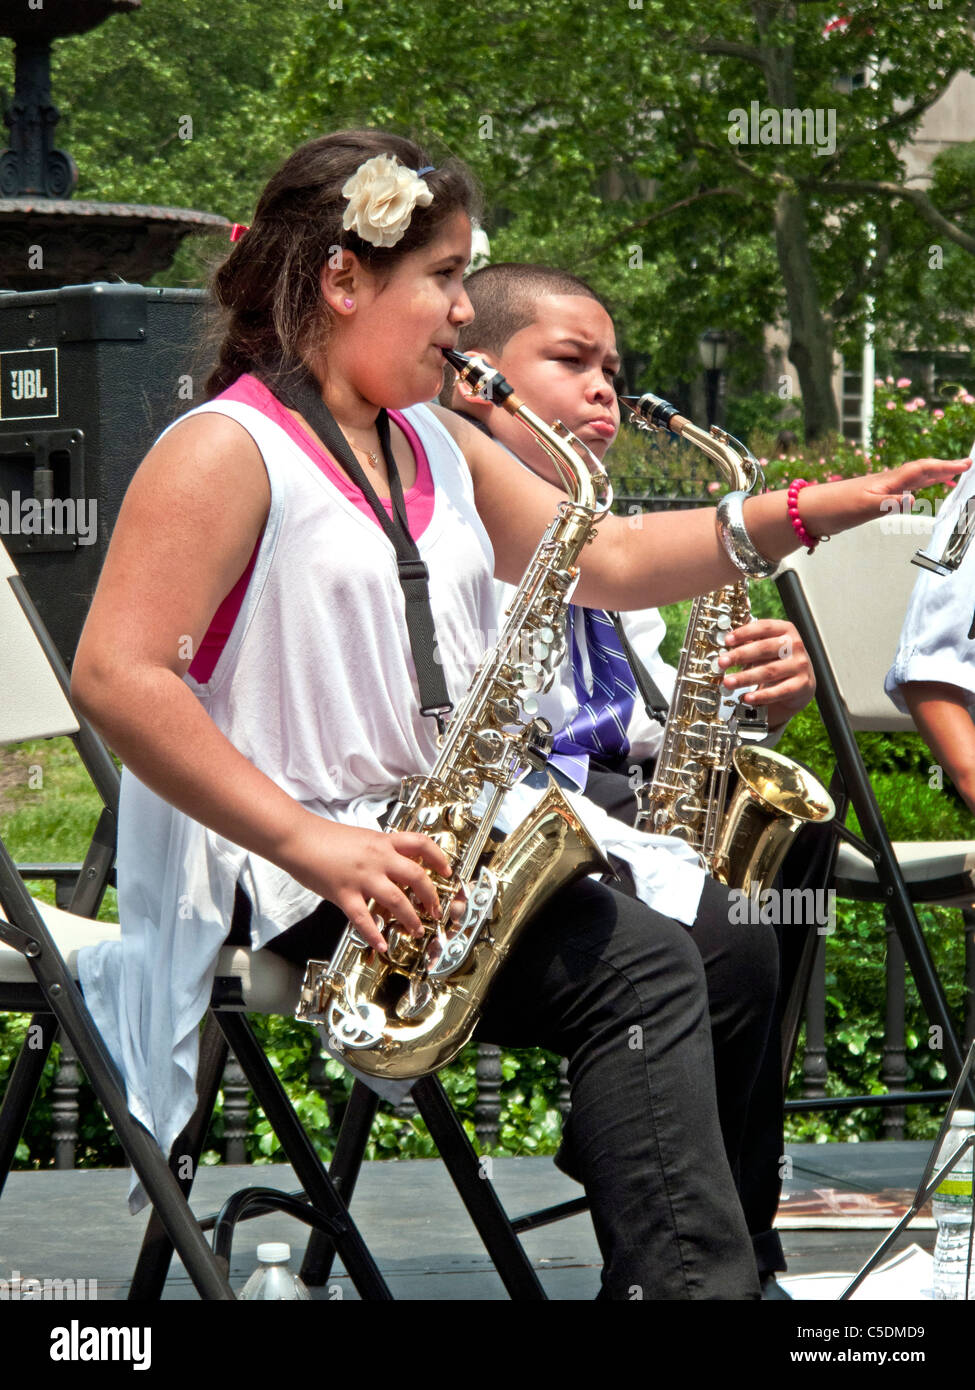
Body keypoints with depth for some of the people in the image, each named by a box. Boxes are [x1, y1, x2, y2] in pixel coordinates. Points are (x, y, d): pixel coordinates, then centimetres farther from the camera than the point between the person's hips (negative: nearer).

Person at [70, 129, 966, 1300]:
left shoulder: (437, 450, 18)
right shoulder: (226, 453, -10)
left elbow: (610, 561, 22)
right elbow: (115, 675, -19)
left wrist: (819, 511, 11)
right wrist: (309, 842, -25)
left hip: (444, 842, 9)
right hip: (295, 870, -9)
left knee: (731, 942, -5)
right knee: (639, 970, -23)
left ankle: (708, 1266, -3)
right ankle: (687, 1276, -24)